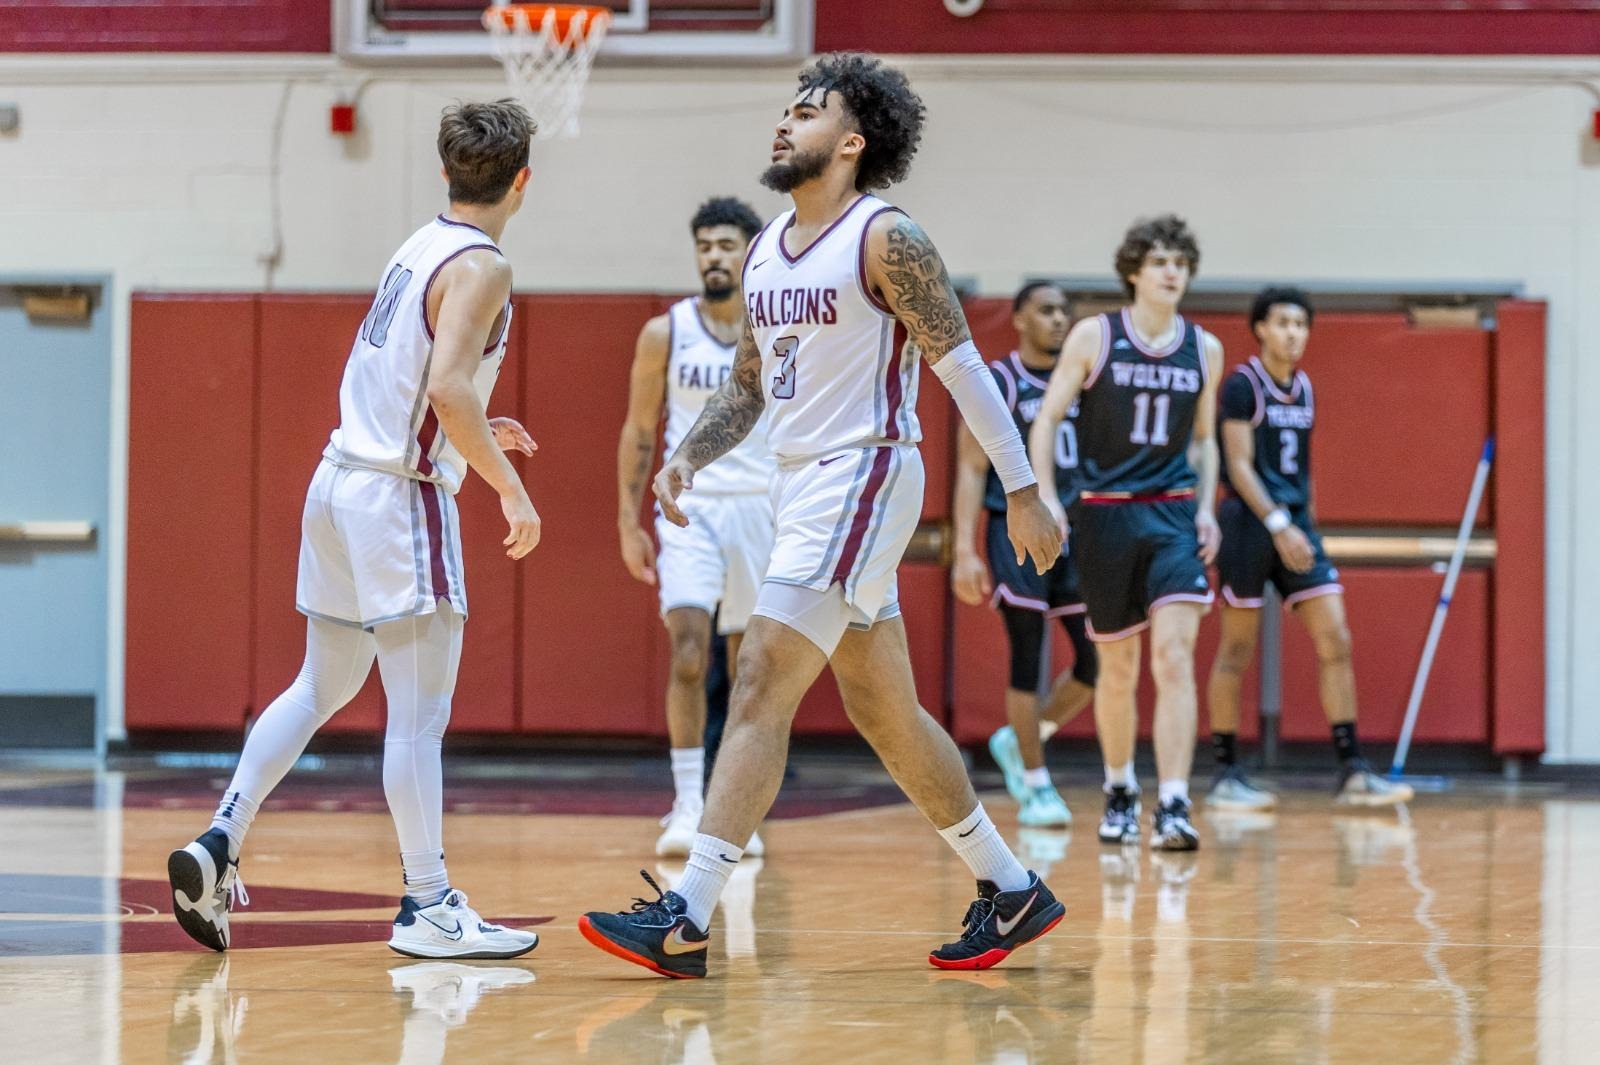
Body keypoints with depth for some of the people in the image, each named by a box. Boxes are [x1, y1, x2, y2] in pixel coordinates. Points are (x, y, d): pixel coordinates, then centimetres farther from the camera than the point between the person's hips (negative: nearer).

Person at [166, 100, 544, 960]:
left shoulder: (421, 247, 14)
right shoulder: (479, 266, -13)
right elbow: (447, 385, -25)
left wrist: (470, 435, 26)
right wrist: (510, 488, -19)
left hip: (343, 480, 9)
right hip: (400, 497, -9)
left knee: (321, 688, 17)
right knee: (419, 710, -5)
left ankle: (219, 844, 10)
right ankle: (428, 907, -3)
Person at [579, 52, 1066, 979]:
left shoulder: (886, 240, -11)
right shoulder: (765, 252, 13)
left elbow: (963, 368, -12)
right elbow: (748, 385, 20)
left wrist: (1023, 491, -13)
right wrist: (691, 455, 2)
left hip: (863, 481, -9)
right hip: (801, 487, 9)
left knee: (760, 689, -15)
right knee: (885, 713, 14)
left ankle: (689, 921, -17)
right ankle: (1012, 890, 25)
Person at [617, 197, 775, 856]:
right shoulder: (664, 334, 0)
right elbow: (638, 432, 6)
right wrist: (629, 521, 0)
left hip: (761, 509, 1)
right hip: (689, 507, -1)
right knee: (688, 651, -16)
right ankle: (687, 806, -11)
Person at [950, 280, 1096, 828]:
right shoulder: (995, 383, -3)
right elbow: (971, 470, -6)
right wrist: (964, 551, -15)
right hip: (1016, 531, -5)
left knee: (1097, 658, 0)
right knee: (1028, 658, -5)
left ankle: (1021, 737, 22)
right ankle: (1036, 787, 3)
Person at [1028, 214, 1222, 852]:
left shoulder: (1204, 350, 6)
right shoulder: (1094, 338, -3)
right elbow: (1046, 421, -2)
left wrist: (1206, 508, 5)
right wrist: (1045, 497, -13)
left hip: (1173, 513, 1)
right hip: (1105, 512, -1)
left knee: (1174, 658, -15)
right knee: (1117, 668, 9)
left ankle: (1174, 808, -20)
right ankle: (1119, 792, 31)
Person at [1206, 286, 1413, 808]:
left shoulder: (1304, 388, 13)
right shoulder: (1243, 385, -8)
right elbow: (1239, 465, -14)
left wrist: (1303, 523, 18)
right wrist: (1278, 525, -22)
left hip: (1296, 524, 7)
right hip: (1249, 523, -7)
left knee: (1335, 641, -3)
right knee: (1237, 650, 0)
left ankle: (1352, 773, -3)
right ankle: (1226, 775, 7)